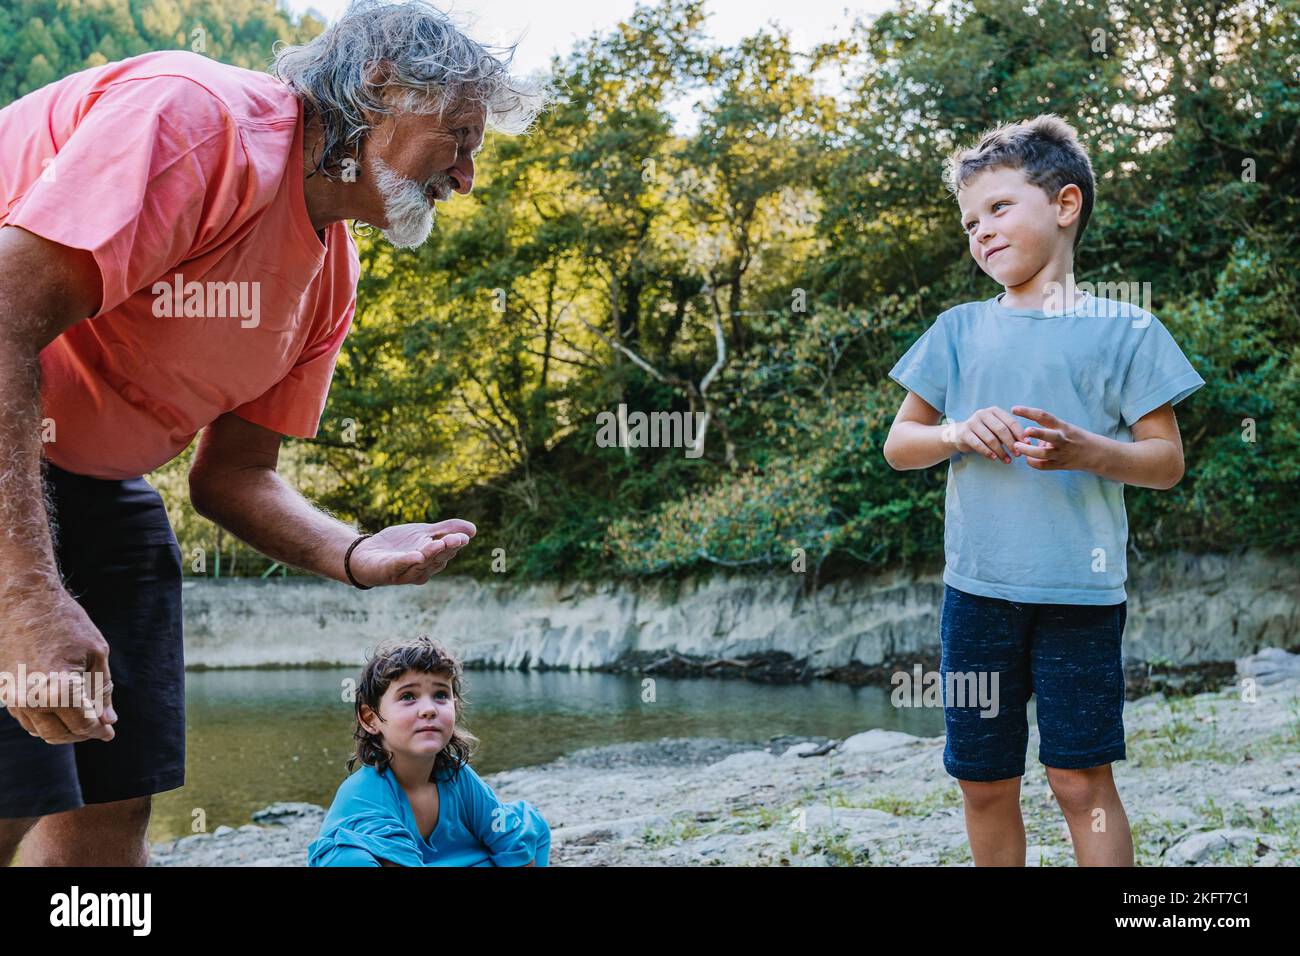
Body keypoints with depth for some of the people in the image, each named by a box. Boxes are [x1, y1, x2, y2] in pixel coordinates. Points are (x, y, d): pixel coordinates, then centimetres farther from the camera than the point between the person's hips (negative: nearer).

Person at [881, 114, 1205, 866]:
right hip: (977, 586, 3)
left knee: (1080, 776, -2)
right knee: (985, 782, 9)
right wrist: (956, 433, -11)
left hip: (1081, 589, -3)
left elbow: (1168, 462, 0)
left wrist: (1088, 451, -19)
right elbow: (898, 445, 11)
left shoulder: (1123, 330, 1)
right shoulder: (960, 331, 10)